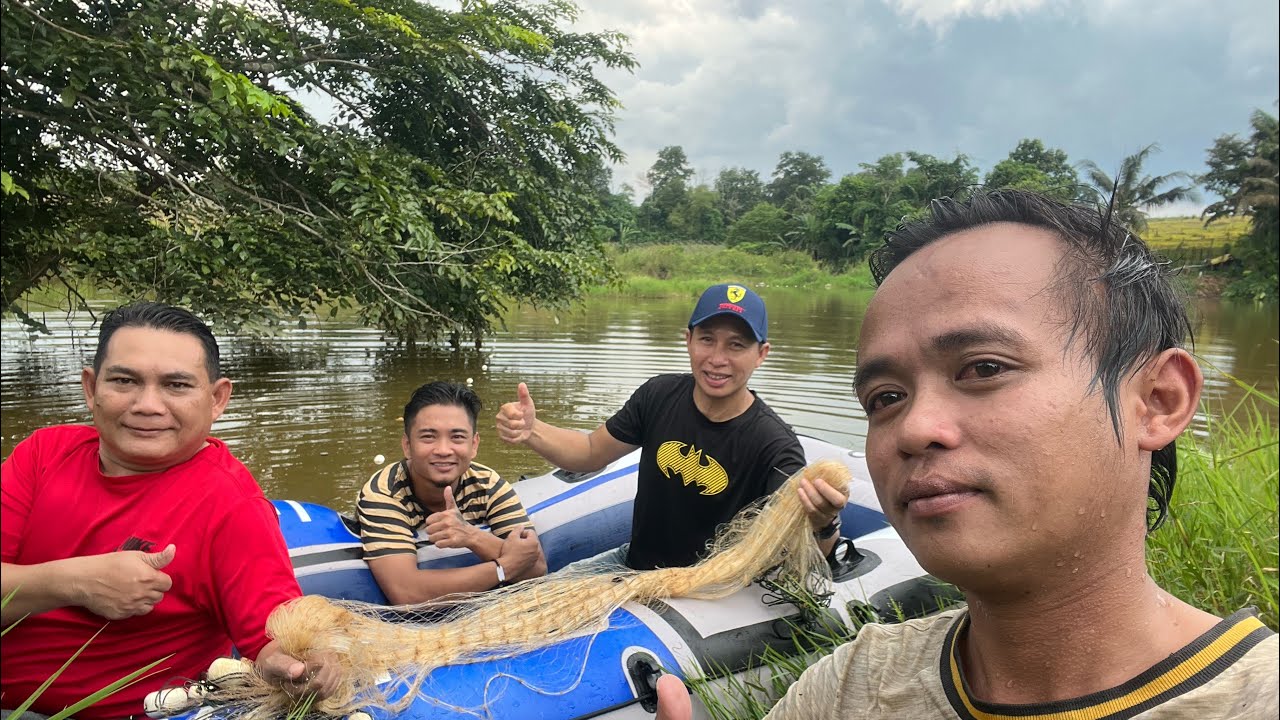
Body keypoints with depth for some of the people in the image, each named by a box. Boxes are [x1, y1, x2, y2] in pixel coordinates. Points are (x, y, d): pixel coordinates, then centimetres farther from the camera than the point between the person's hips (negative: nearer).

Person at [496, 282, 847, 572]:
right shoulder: (658, 396, -7)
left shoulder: (773, 445, -23)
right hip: (634, 561, 5)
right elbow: (590, 454, 5)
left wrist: (823, 527, -57)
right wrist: (530, 431, -15)